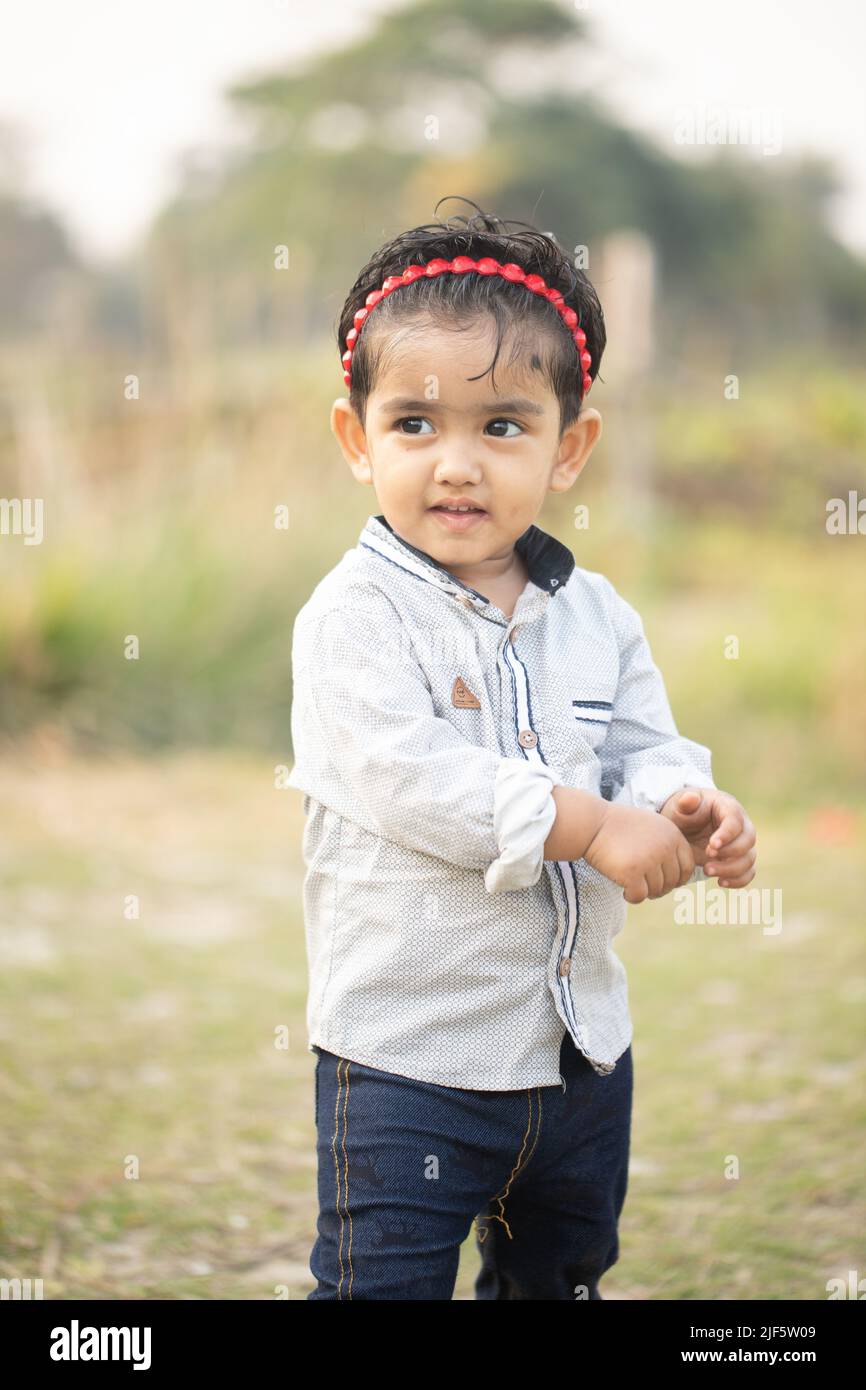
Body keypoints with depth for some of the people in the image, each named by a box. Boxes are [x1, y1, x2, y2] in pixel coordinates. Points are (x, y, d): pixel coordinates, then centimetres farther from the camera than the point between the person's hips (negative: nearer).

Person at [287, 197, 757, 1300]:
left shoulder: (596, 616, 4)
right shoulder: (355, 615, -14)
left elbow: (645, 748, 6)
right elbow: (404, 776, -25)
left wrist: (684, 809, -19)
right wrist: (589, 823, -26)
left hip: (581, 1049, 6)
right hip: (406, 1059, -6)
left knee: (562, 1273, 23)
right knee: (383, 1284, 2)